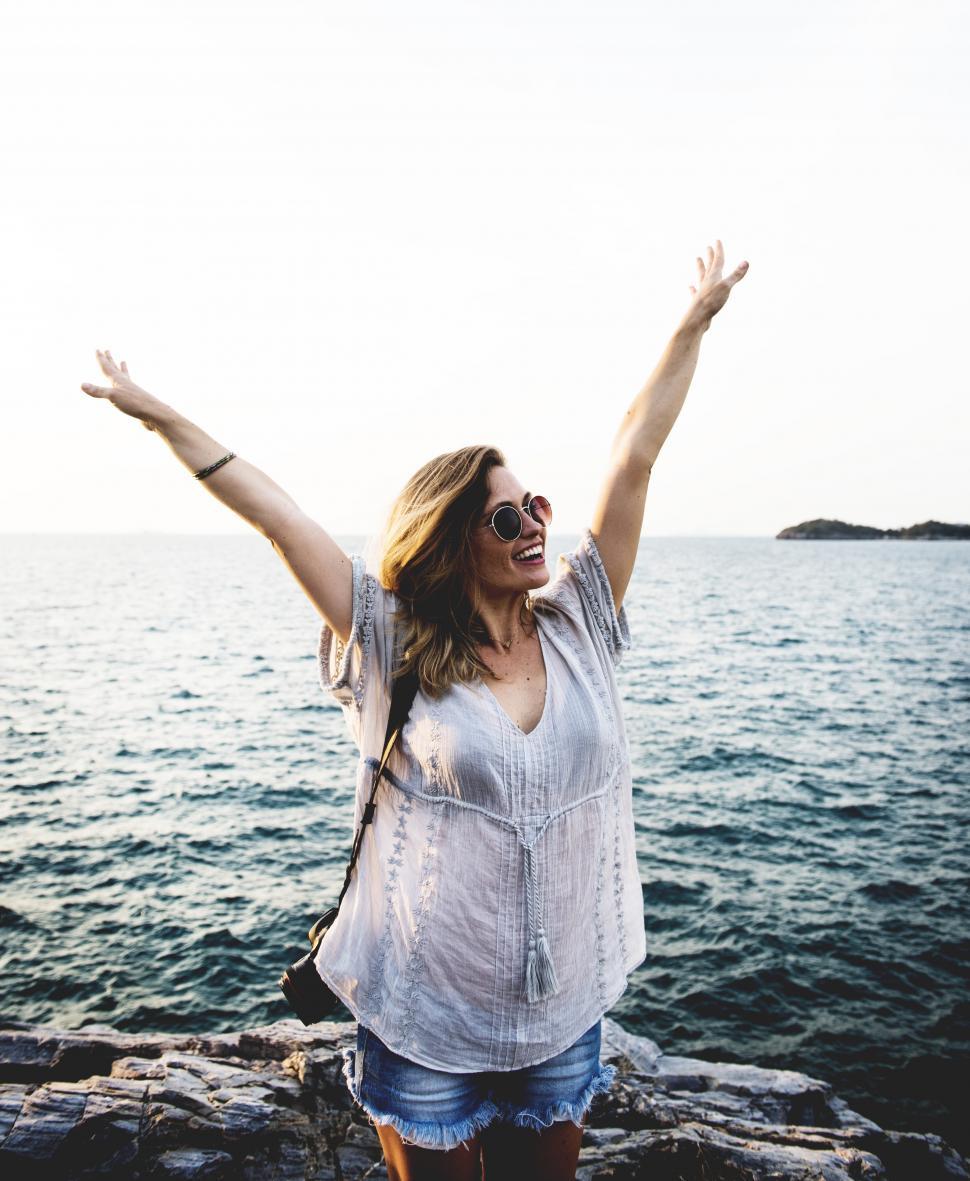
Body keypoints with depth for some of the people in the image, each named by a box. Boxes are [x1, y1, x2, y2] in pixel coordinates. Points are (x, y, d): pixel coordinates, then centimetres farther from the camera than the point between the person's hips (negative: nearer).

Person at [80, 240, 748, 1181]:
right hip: (425, 1024, -3)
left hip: (563, 1020, 4)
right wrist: (160, 416, -3)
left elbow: (634, 455, -2)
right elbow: (277, 517, -9)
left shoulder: (579, 625, -3)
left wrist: (695, 322, 4)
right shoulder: (395, 648, -11)